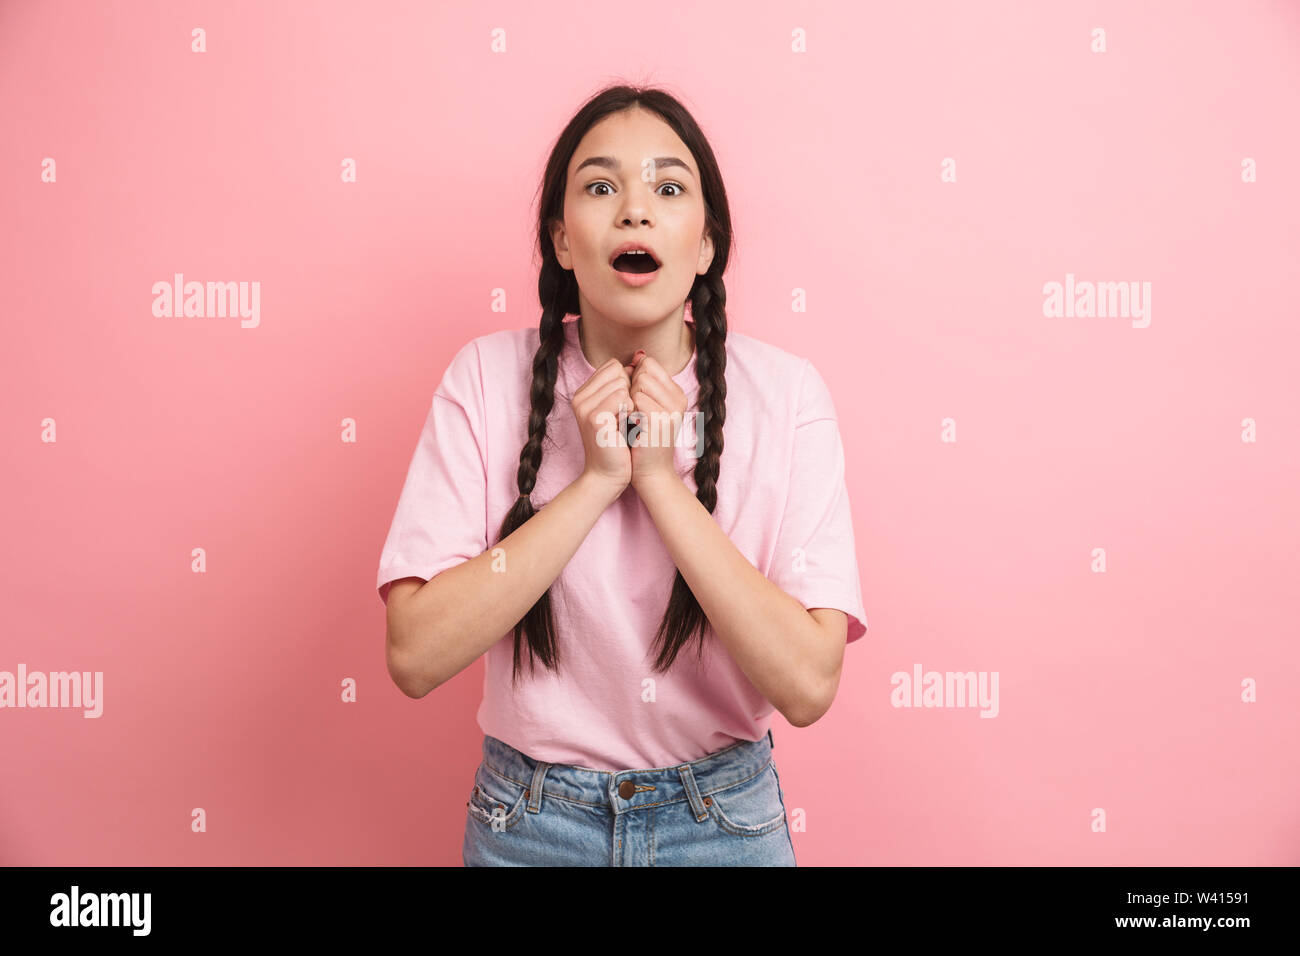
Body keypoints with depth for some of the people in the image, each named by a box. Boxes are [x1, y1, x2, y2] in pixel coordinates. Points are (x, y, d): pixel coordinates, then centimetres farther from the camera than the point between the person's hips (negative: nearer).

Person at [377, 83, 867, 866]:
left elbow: (808, 683, -19)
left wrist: (662, 480, -23)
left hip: (725, 821, 0)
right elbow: (415, 655, -18)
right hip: (532, 823, 0)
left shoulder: (785, 391, -12)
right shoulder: (487, 378, -10)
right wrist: (595, 480, -23)